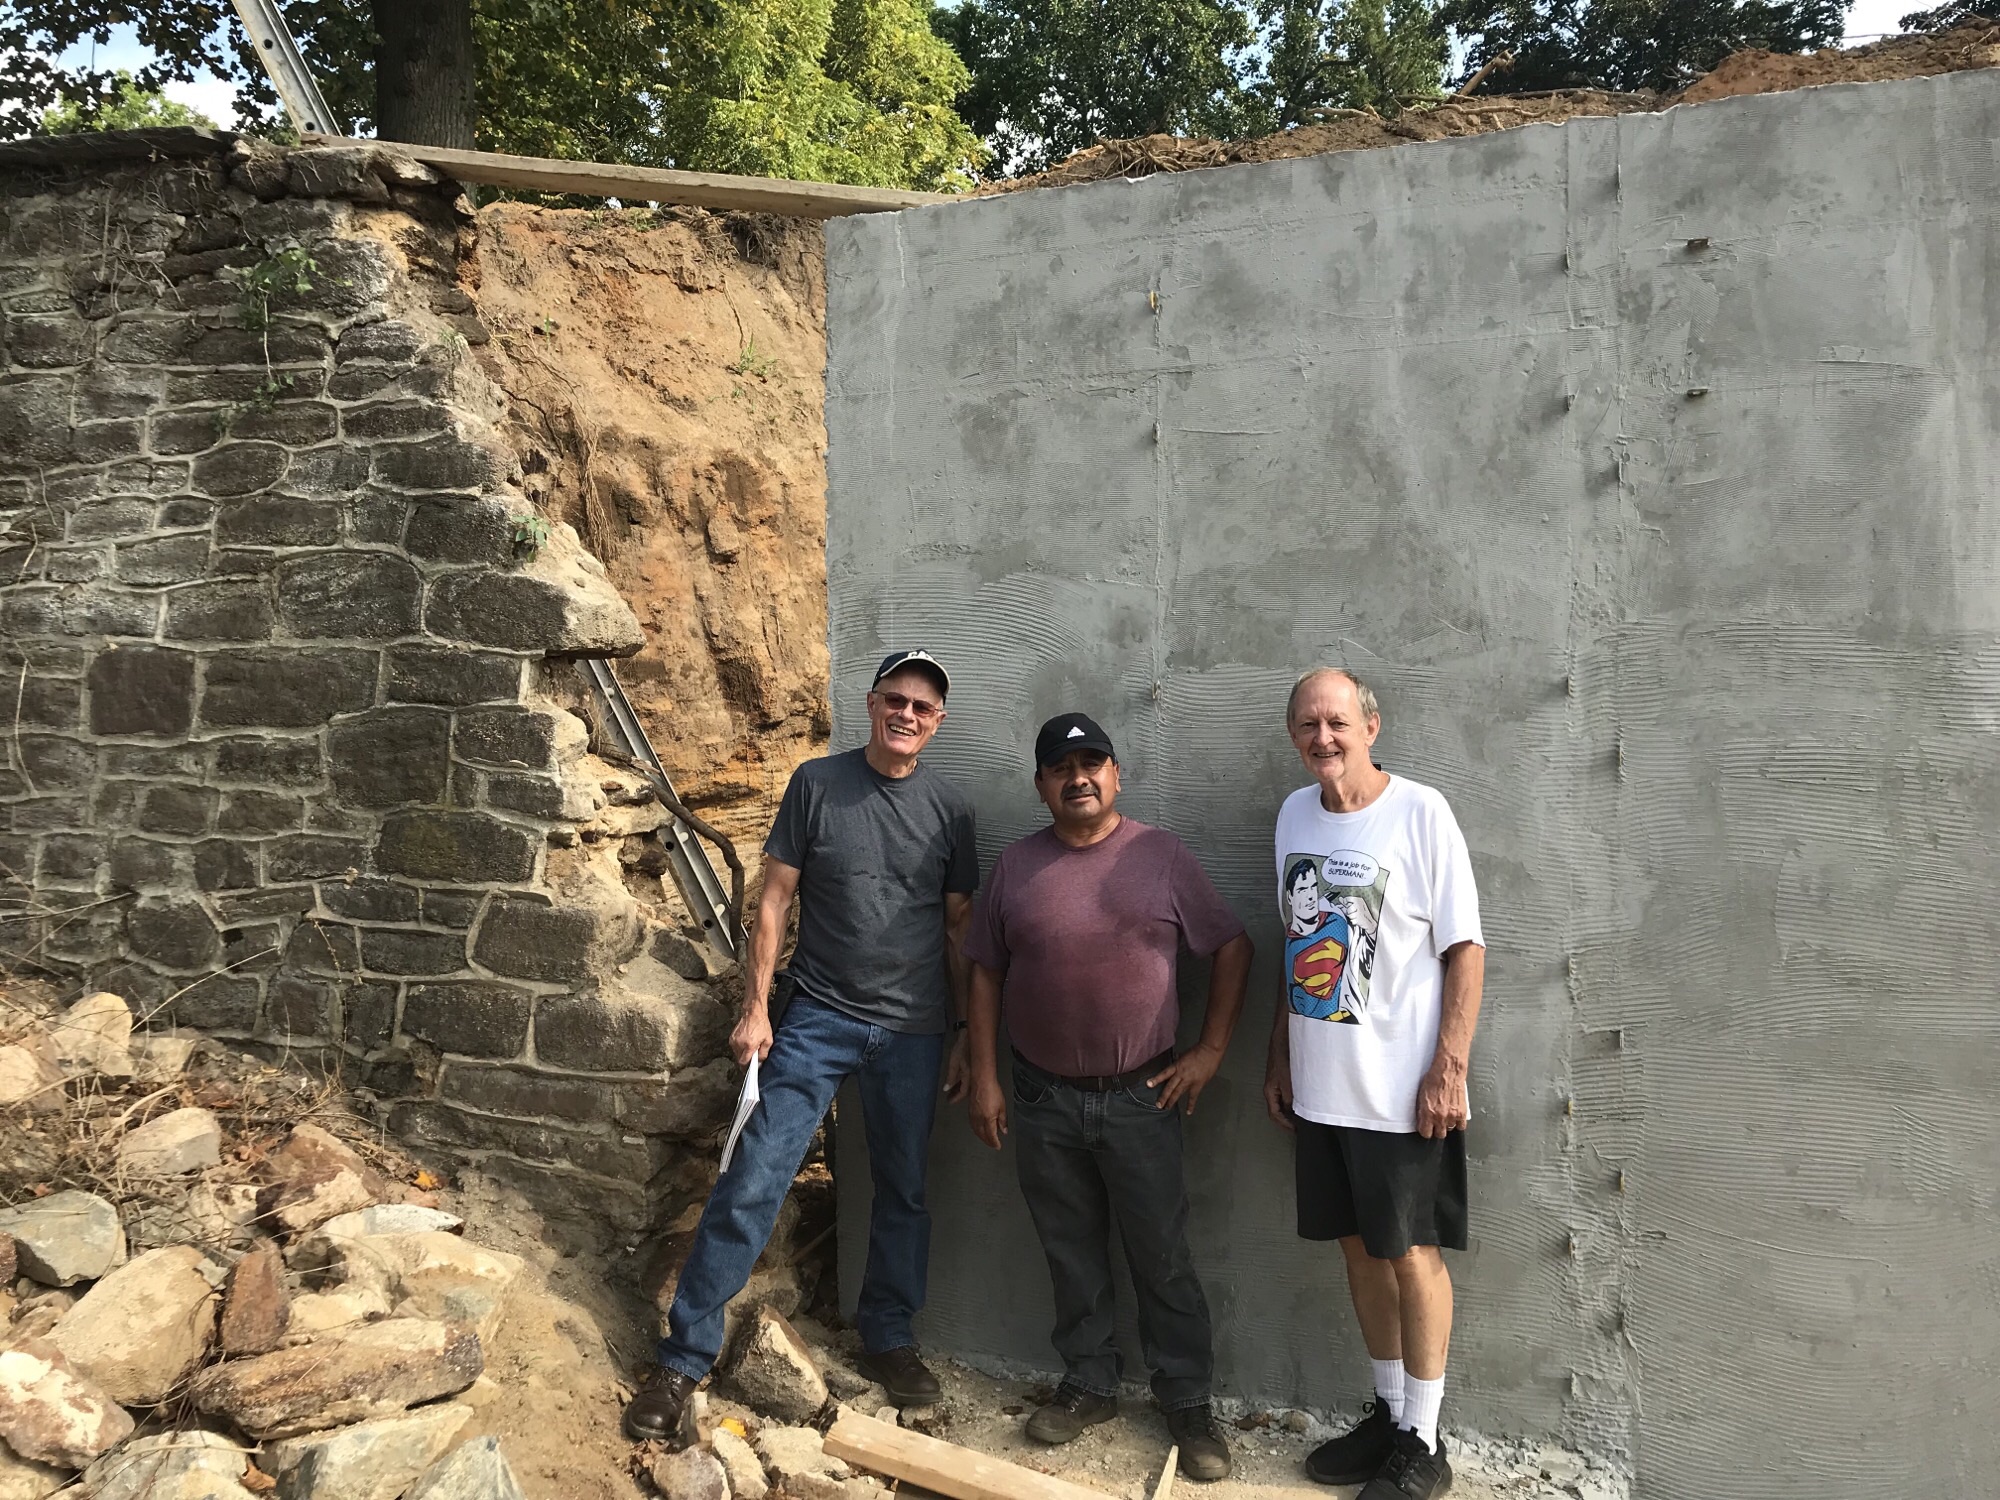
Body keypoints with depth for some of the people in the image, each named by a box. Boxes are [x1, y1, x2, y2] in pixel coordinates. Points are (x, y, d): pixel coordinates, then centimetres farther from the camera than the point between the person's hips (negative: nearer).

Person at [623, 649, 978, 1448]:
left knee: (903, 1192, 13)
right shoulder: (818, 783, -2)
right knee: (752, 1183, -6)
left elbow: (959, 929, 8)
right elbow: (776, 898, -1)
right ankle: (683, 1360, 7)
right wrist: (755, 1008, -5)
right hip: (819, 1019, -2)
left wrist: (965, 1037, 7)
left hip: (914, 1031, 2)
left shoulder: (949, 808, 3)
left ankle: (888, 1336, 33)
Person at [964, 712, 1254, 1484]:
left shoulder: (1162, 856, -4)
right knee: (1072, 1256, 15)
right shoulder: (1016, 866, 0)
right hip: (1044, 1101, 2)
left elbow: (1232, 948, 1)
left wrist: (1210, 1051, -3)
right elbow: (985, 974, 5)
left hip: (1141, 1097, -2)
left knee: (1162, 1257, 8)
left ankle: (1188, 1401, 23)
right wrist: (984, 1078, 1)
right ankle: (1089, 1384, 31)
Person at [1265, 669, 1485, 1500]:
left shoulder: (1419, 812, -11)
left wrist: (1449, 1069, -15)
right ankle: (1388, 1412, 33)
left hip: (1400, 1089, -6)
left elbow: (1465, 949, -10)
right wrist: (1280, 1055, 14)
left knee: (1409, 1251, 6)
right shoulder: (1294, 813, 6)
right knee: (1359, 1245, 16)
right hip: (1319, 1085, 6)